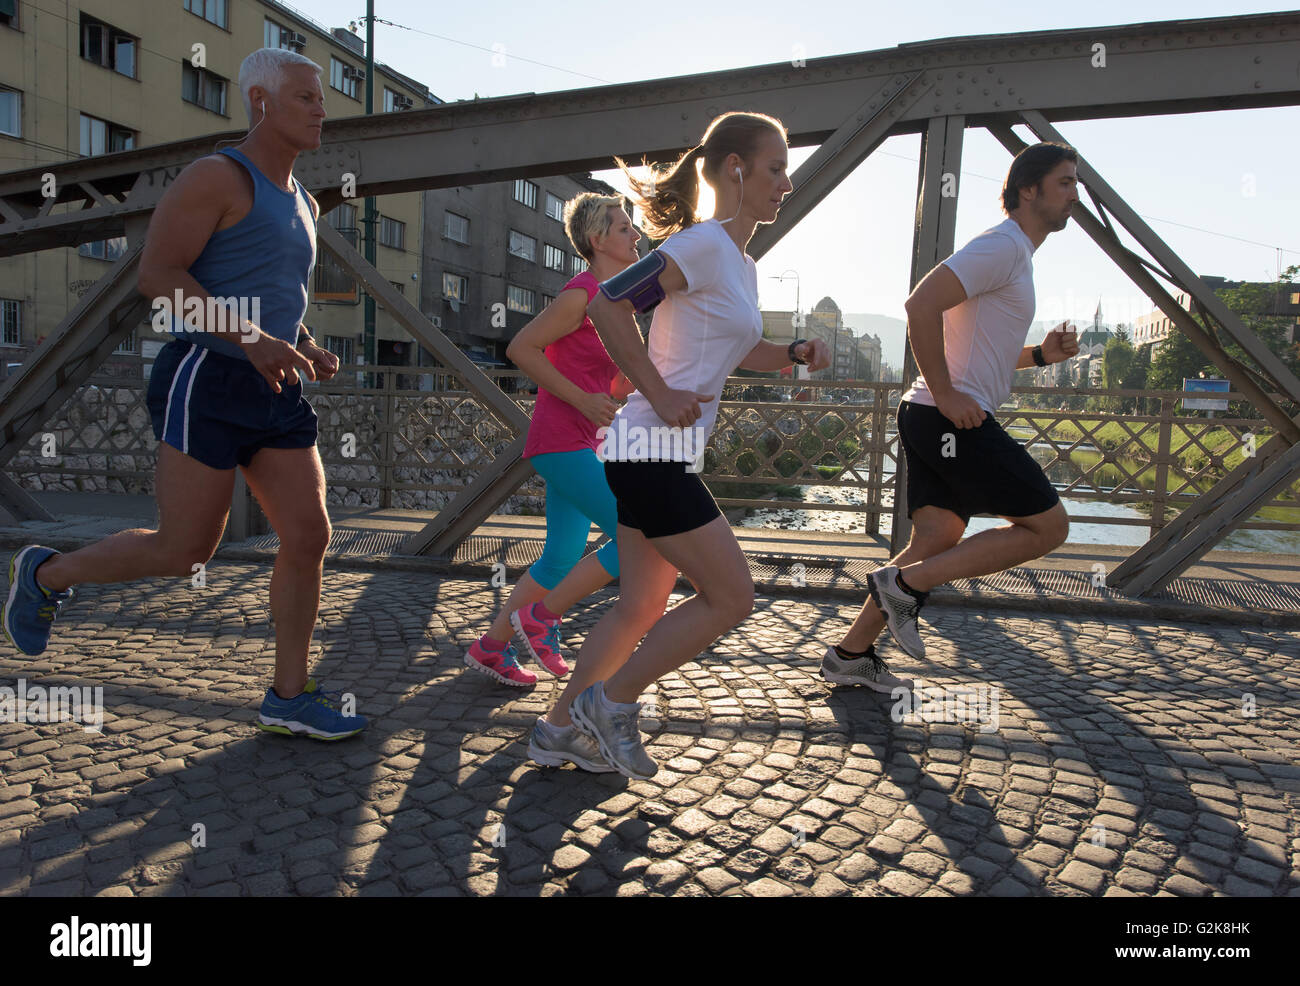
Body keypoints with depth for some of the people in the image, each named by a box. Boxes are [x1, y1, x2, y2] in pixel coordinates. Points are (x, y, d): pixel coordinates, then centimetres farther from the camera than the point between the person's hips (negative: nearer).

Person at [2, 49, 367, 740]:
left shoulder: (301, 203, 19)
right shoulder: (217, 177, -7)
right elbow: (157, 276, -14)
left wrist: (311, 351, 11)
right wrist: (253, 339, -25)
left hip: (274, 396, 8)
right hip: (207, 382, -8)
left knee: (309, 538, -1)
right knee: (184, 555, -3)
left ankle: (289, 696, 10)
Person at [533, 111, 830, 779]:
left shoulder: (740, 263, 17)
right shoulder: (703, 244, -12)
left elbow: (736, 352, 30)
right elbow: (607, 303, -20)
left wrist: (795, 355, 11)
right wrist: (660, 396, -19)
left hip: (663, 456, 10)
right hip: (652, 453, -10)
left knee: (642, 608, 14)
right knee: (731, 598, -4)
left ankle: (559, 725, 25)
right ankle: (610, 702, 9)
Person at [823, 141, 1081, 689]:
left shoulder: (1015, 255, 25)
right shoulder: (1003, 246, -9)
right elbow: (922, 304, -23)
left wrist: (1041, 354, 14)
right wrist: (946, 396, -22)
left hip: (950, 419, 10)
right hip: (952, 418, -10)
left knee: (936, 542, 9)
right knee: (1048, 526, -4)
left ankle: (850, 655, 13)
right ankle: (904, 583, -6)